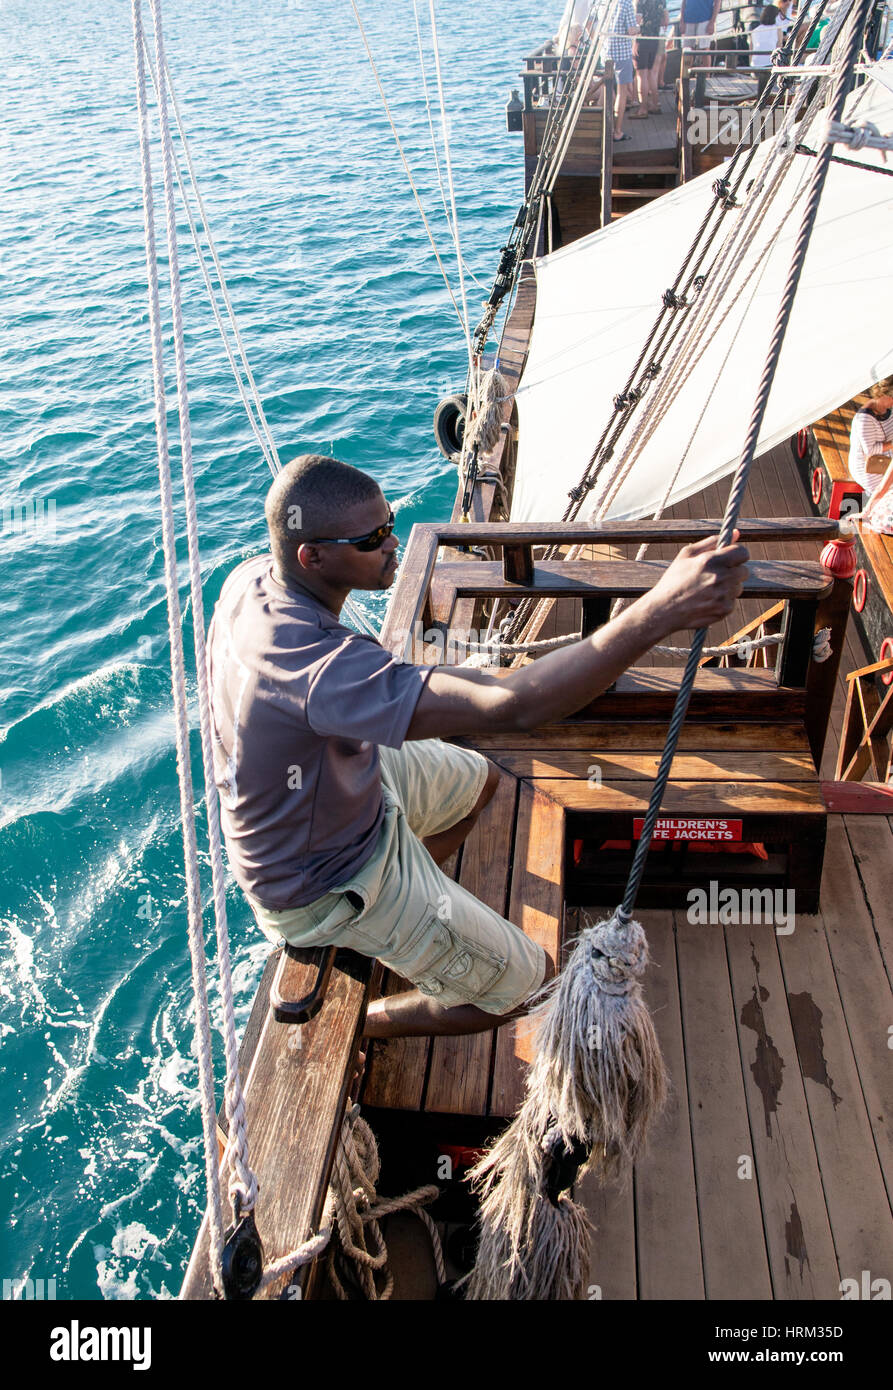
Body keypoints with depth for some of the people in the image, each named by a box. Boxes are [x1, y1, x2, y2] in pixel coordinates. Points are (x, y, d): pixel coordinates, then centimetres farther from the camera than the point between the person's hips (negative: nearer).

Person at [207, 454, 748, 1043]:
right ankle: (366, 1021, 20)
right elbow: (507, 707, -51)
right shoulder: (321, 665, -44)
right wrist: (663, 609, -54)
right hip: (322, 887, -8)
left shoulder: (251, 578, -14)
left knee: (479, 778, 27)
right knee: (529, 982, 2)